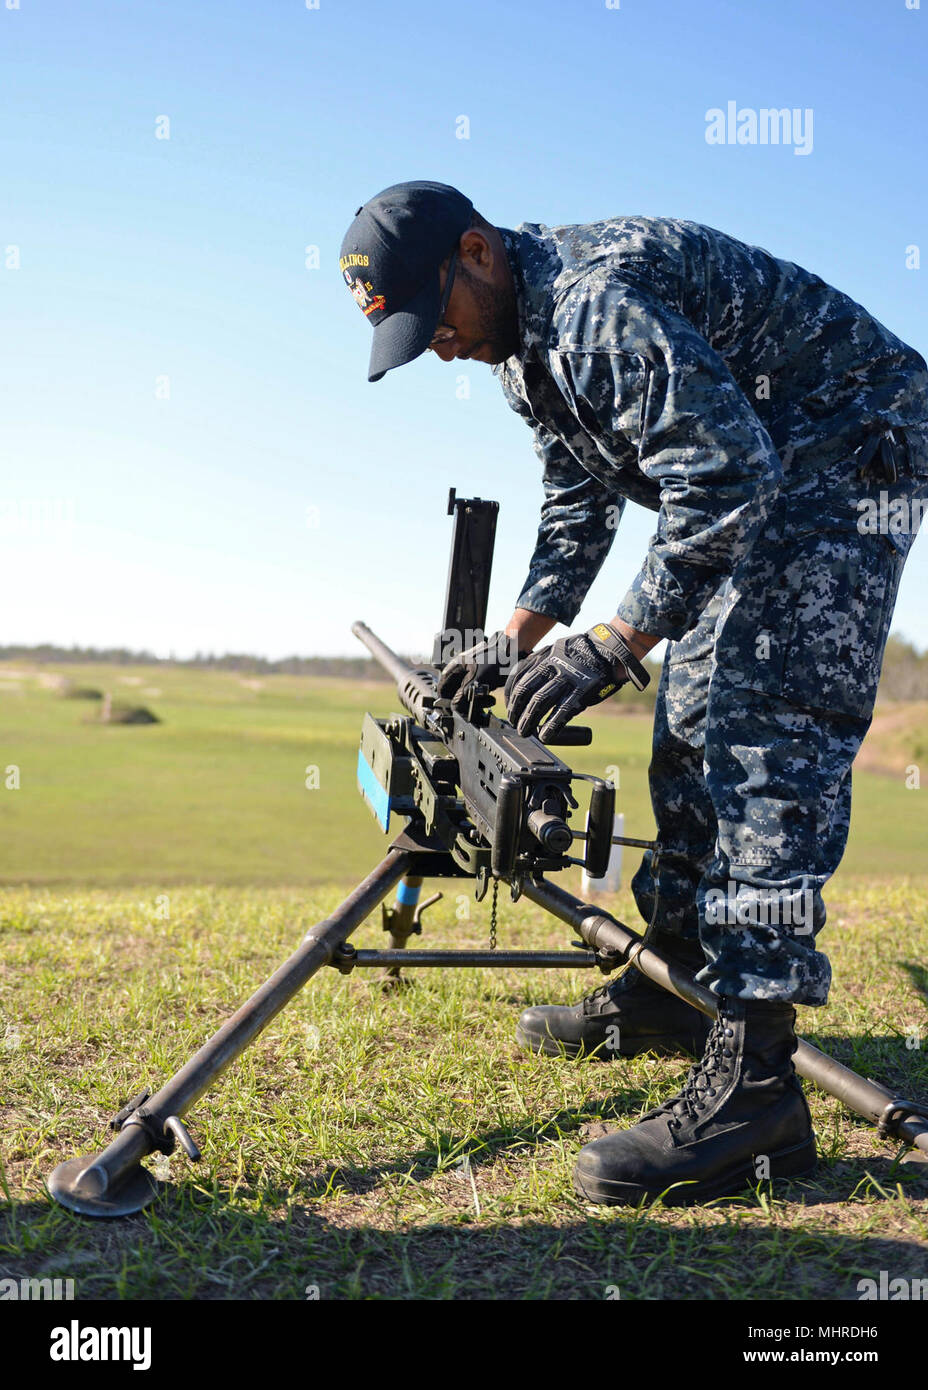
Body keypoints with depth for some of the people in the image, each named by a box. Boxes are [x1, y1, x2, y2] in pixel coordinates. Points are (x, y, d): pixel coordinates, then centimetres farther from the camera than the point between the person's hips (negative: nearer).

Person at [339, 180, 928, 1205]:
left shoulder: (597, 299, -26)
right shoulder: (526, 345, 8)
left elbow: (727, 476, -31)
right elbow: (579, 511, 15)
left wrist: (611, 646, -30)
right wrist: (515, 642, 9)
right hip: (760, 482, 11)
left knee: (768, 731, -21)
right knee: (694, 716, 9)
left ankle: (754, 1081, -22)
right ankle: (675, 986, 19)